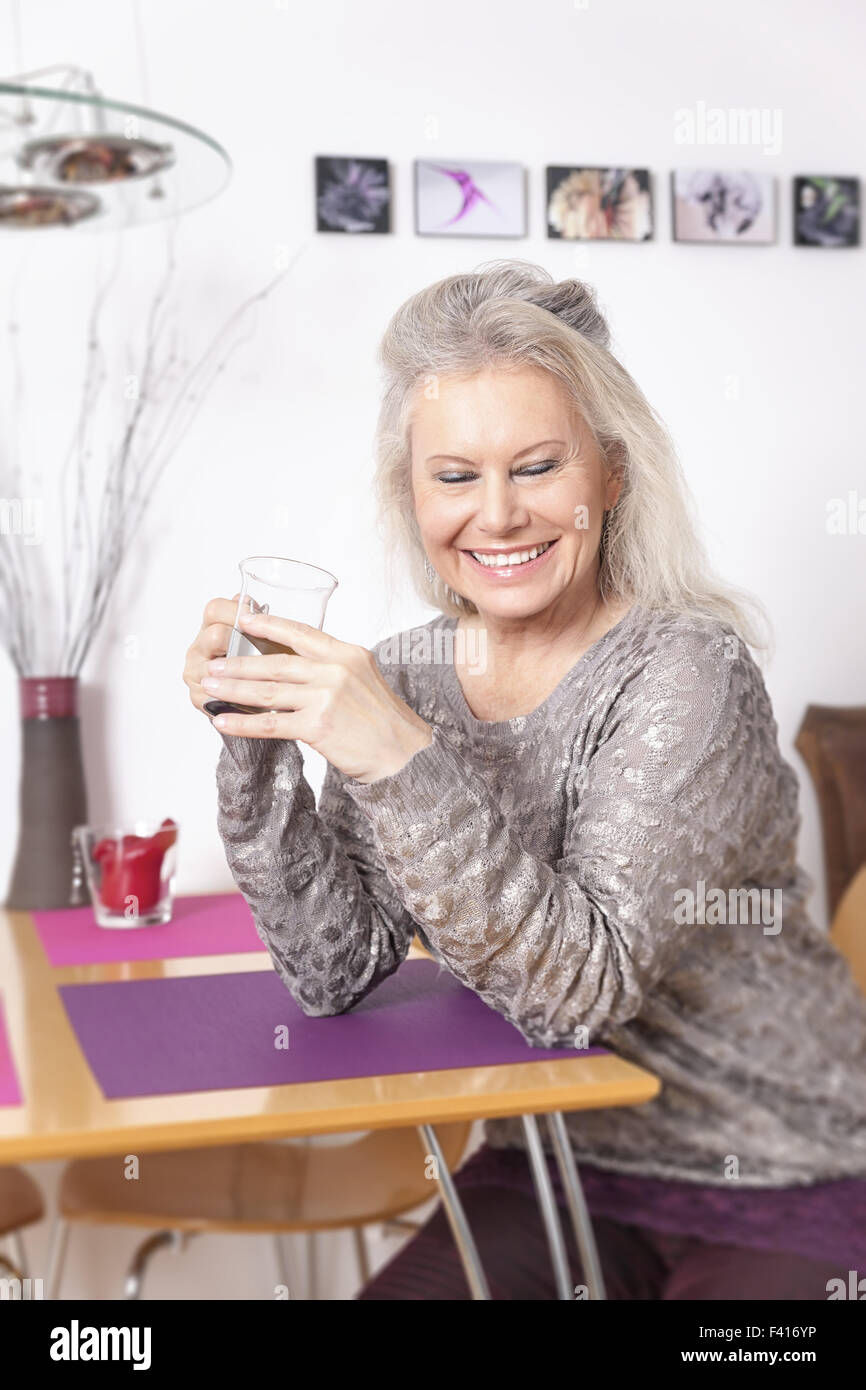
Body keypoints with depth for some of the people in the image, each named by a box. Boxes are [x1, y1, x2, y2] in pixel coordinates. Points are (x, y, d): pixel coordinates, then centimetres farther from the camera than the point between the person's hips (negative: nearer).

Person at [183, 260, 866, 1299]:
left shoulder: (683, 671, -18)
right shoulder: (403, 678, -3)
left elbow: (583, 986, -26)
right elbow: (336, 975, -8)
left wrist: (402, 760, -35)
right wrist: (256, 752, -19)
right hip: (556, 1169, 4)